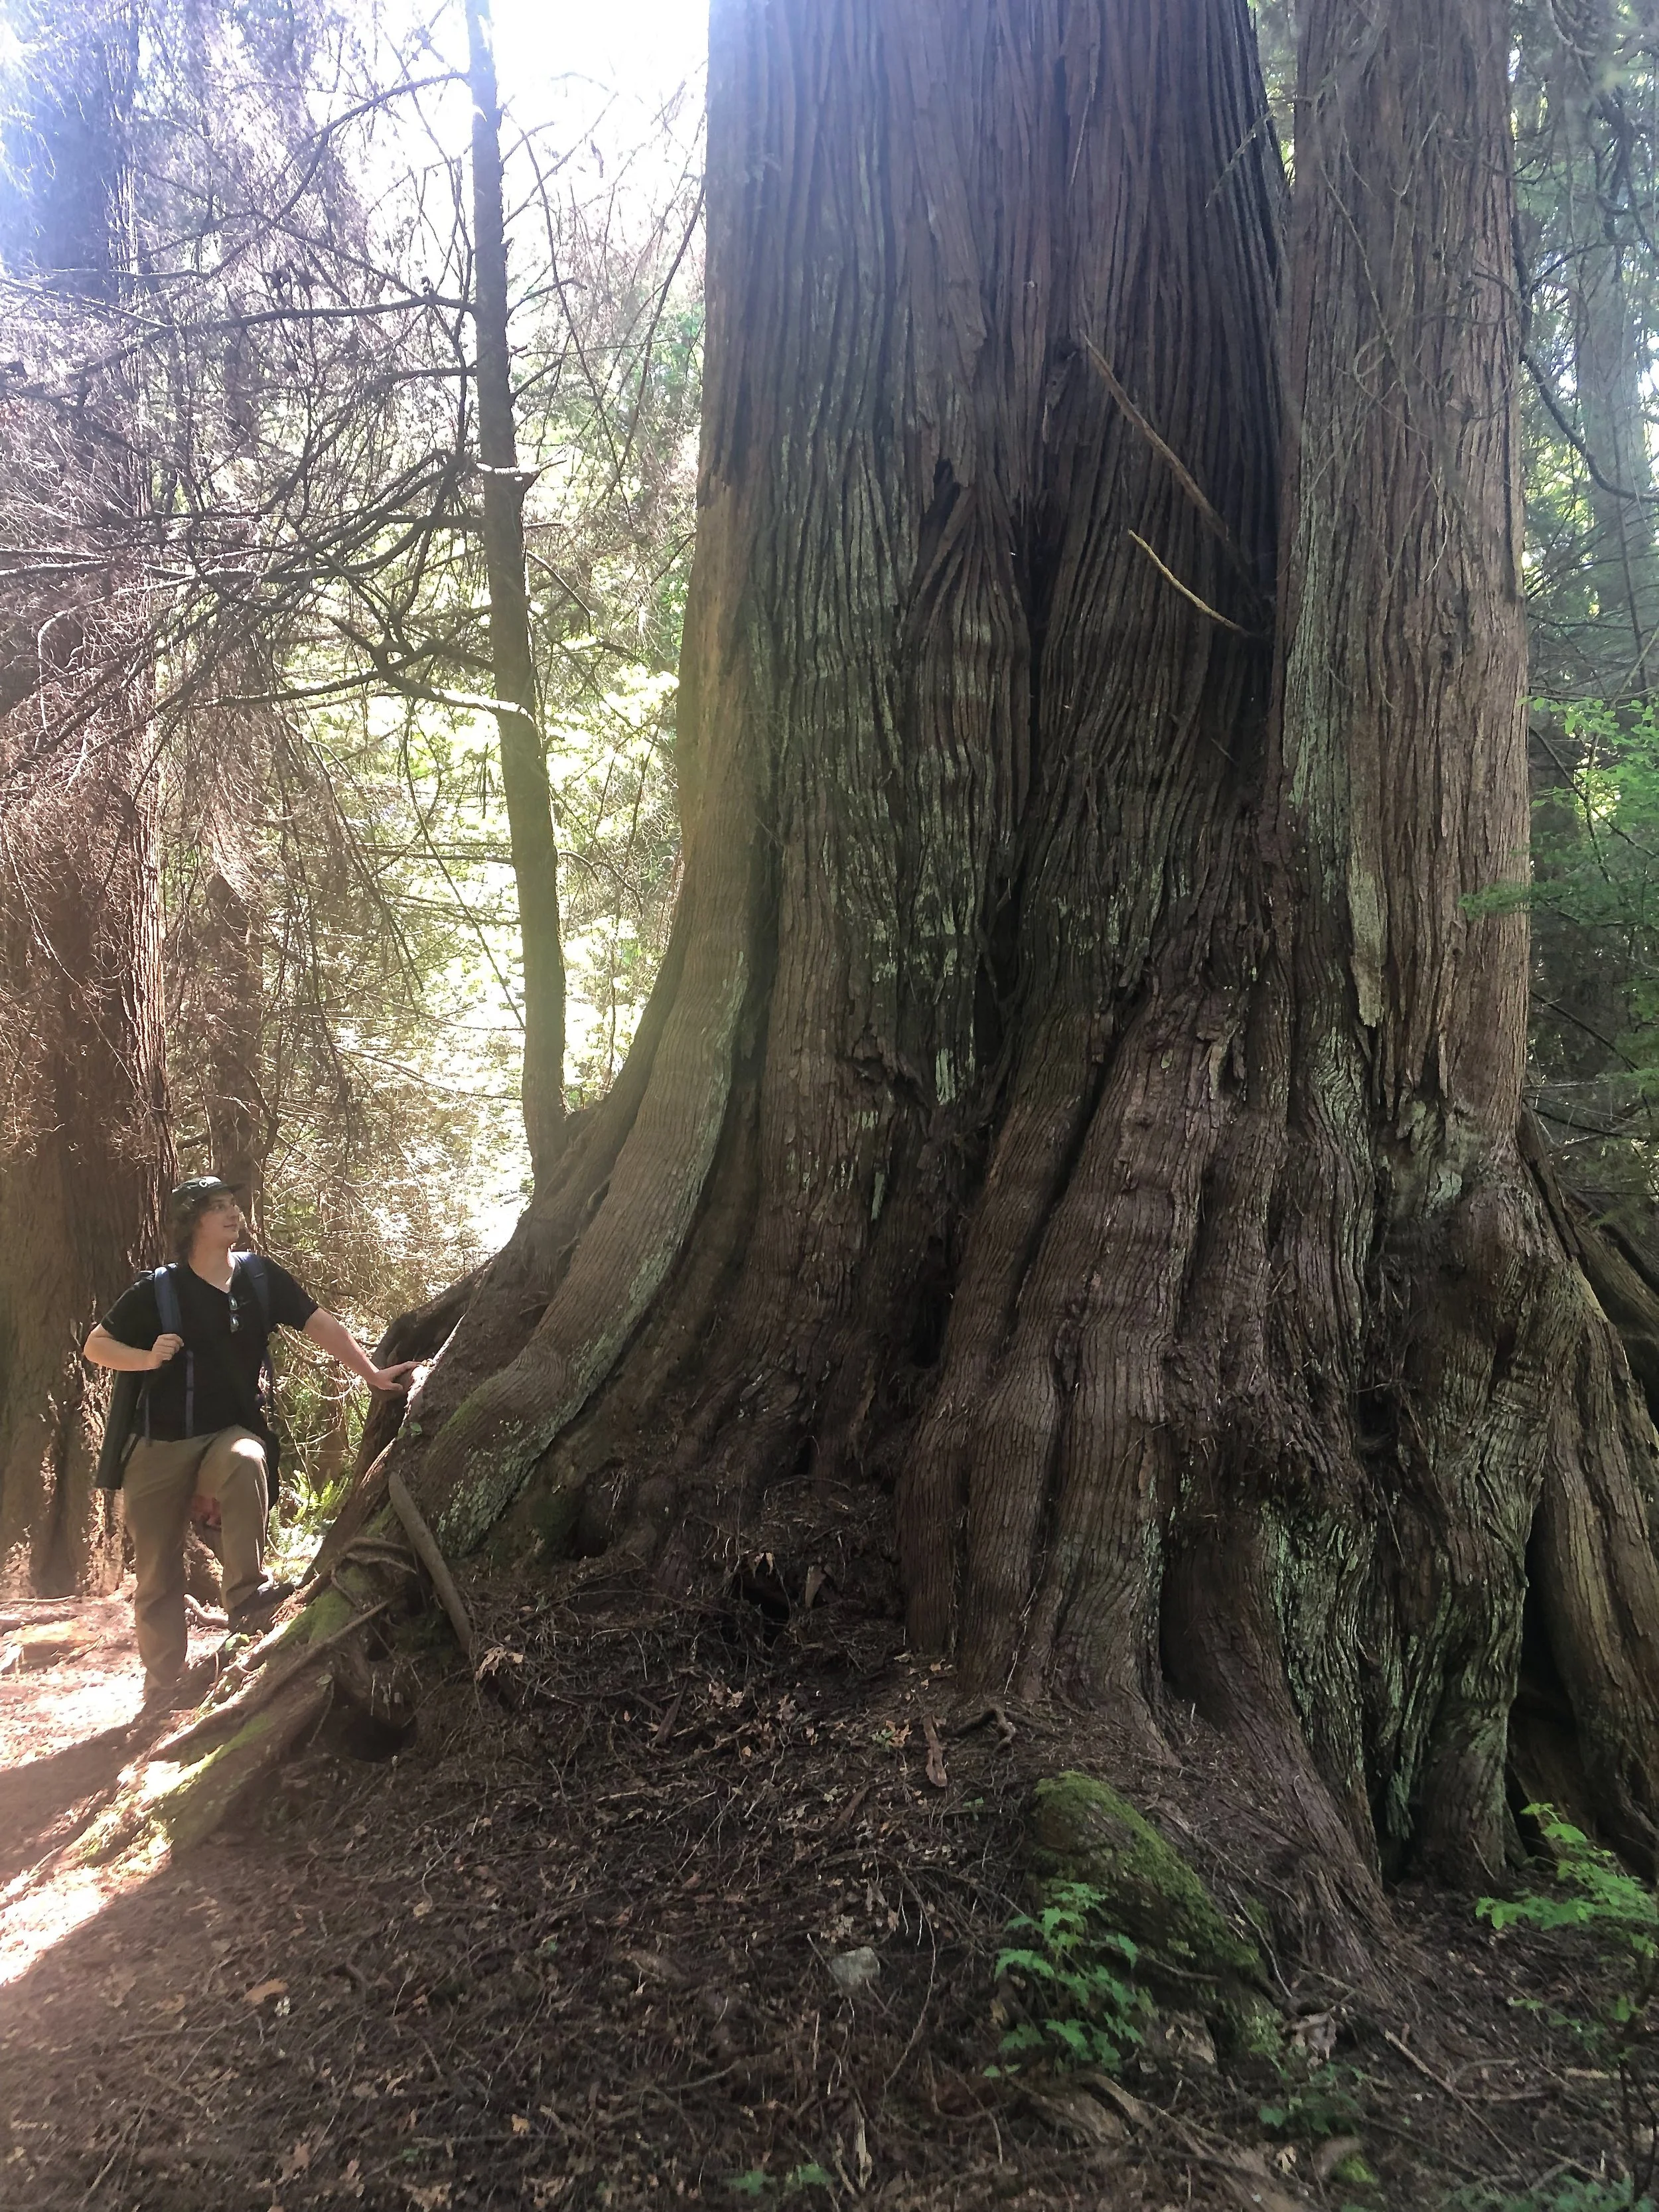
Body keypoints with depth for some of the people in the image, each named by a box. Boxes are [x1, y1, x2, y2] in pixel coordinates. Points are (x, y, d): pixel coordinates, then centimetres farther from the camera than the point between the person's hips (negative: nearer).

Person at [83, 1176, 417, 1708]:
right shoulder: (157, 1290, -5)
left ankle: (246, 1595, -32)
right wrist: (149, 1357, -16)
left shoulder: (260, 1278, -1)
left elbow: (324, 1326, 0)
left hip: (232, 1433, 0)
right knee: (156, 1577, 5)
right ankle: (162, 1690, 22)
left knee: (246, 1461, -38)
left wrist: (372, 1374, -7)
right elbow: (95, 1346, 2)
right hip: (162, 1445, 0)